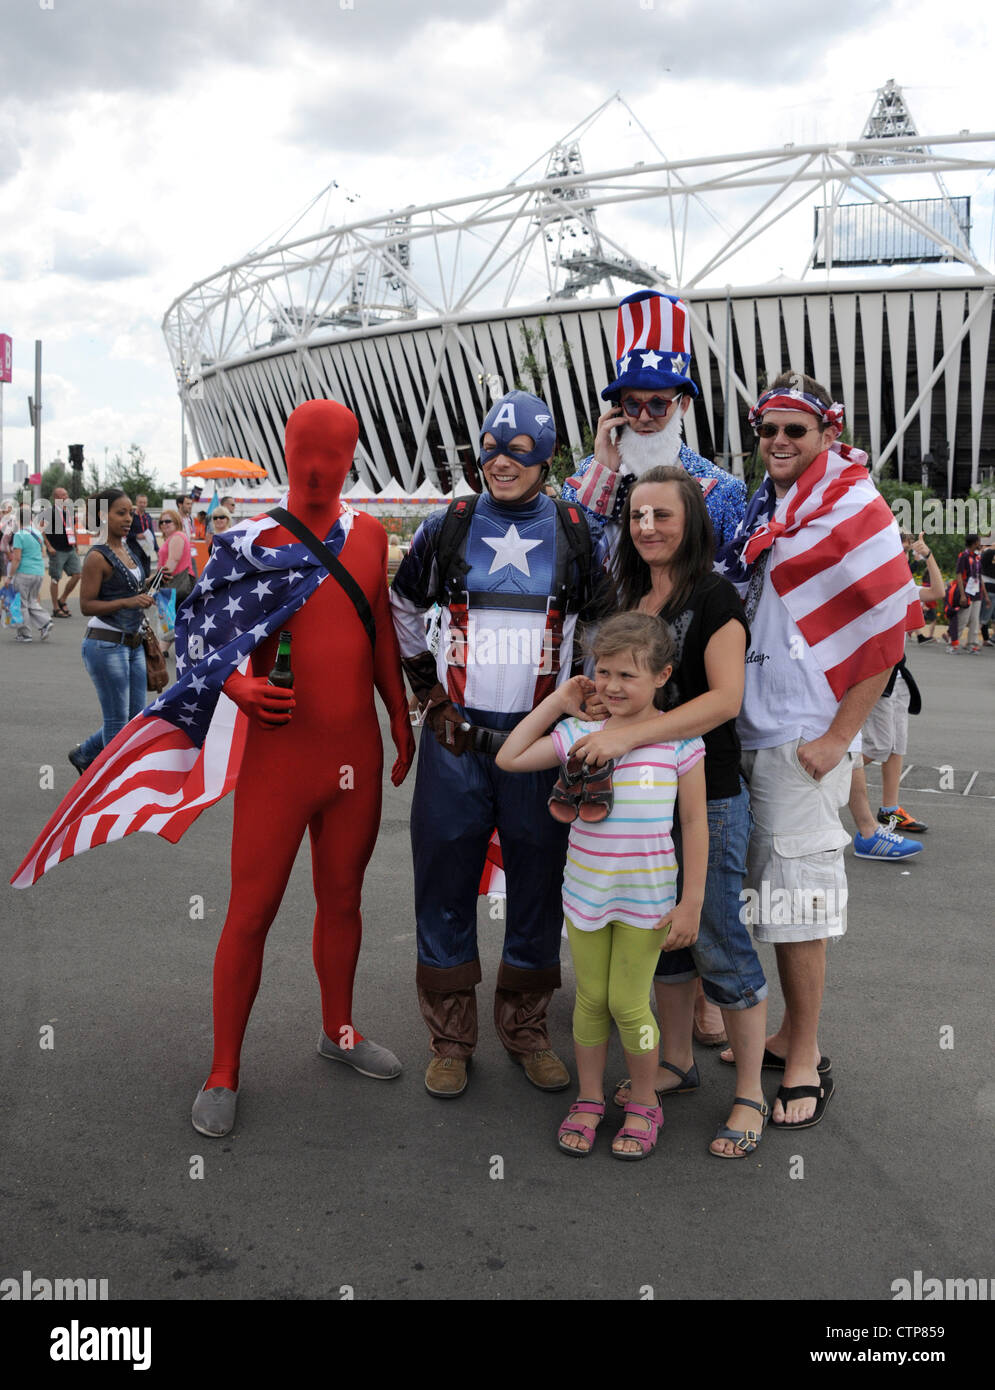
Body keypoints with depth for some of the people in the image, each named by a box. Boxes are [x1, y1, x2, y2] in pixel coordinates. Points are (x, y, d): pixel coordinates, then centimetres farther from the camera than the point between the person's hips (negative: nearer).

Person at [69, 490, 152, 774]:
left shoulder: (129, 547, 9)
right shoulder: (98, 557, -14)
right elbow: (86, 605, -16)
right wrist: (127, 602, -26)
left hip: (133, 643, 8)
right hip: (106, 645, -8)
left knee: (136, 716, 13)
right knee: (117, 719, 0)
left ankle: (84, 754, 32)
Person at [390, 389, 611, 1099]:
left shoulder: (578, 535, 2)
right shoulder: (446, 528, 3)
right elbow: (403, 607, 17)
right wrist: (425, 685, 11)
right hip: (455, 739, 0)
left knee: (538, 887, 8)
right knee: (446, 887, 5)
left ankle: (526, 1028, 26)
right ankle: (451, 1039, 20)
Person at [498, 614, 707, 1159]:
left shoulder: (678, 738, -8)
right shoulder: (579, 732, 0)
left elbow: (695, 823, -5)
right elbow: (510, 758, 3)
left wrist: (691, 902, -6)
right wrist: (557, 702, 1)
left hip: (646, 896, -3)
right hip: (584, 890, 3)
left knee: (628, 1003, 3)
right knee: (590, 999, 12)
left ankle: (643, 1105, 26)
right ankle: (588, 1100, 31)